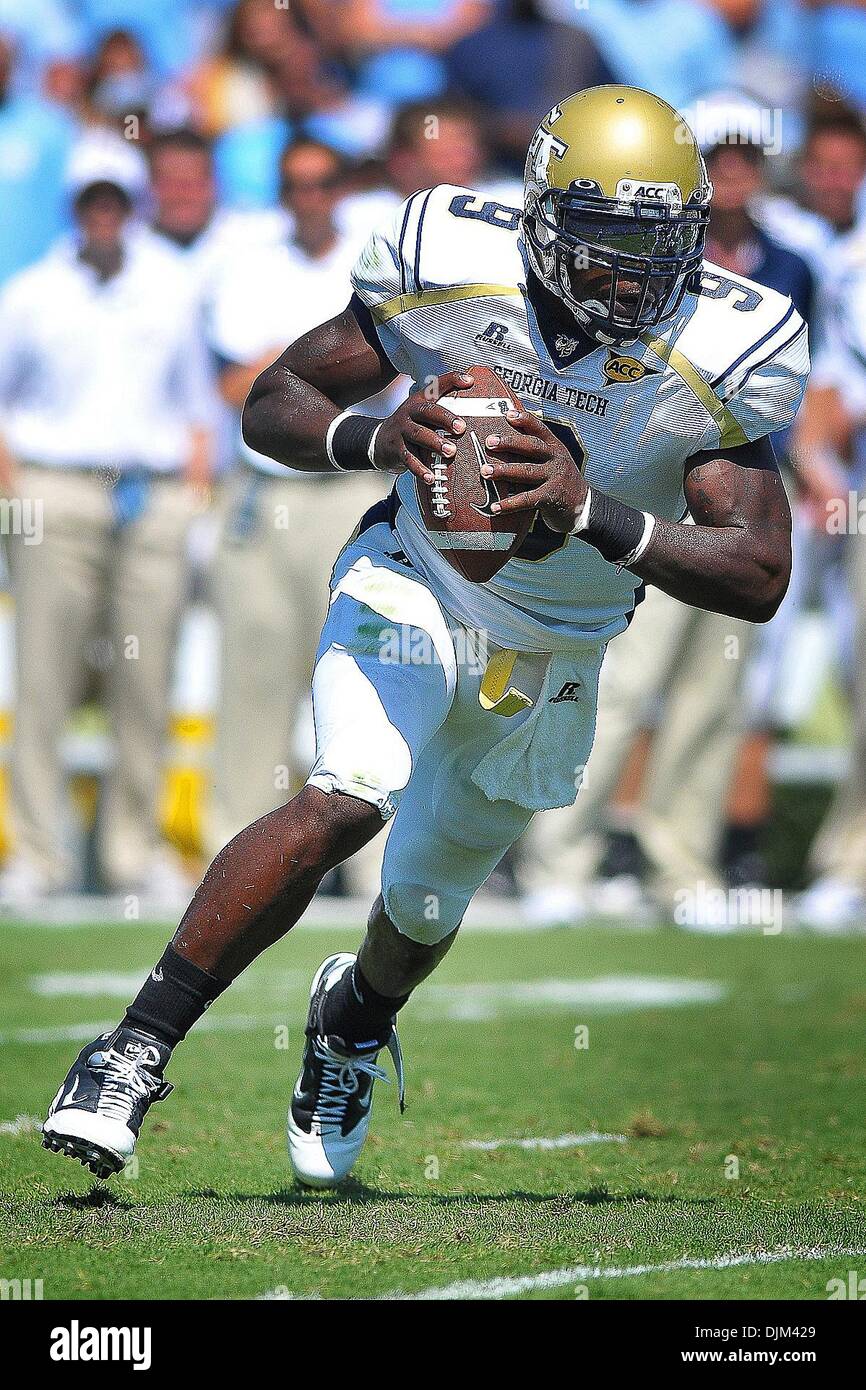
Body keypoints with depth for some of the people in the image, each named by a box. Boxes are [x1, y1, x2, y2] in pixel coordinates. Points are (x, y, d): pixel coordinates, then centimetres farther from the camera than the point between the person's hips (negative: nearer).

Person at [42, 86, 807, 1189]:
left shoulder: (713, 360, -21)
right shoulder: (460, 275, -21)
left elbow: (760, 578, -25)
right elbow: (271, 404, -13)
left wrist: (591, 512, -38)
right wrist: (379, 437, -35)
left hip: (555, 662, 3)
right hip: (416, 591, -3)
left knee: (428, 907, 17)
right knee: (350, 799, -31)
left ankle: (355, 1018, 55)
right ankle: (136, 1048, -23)